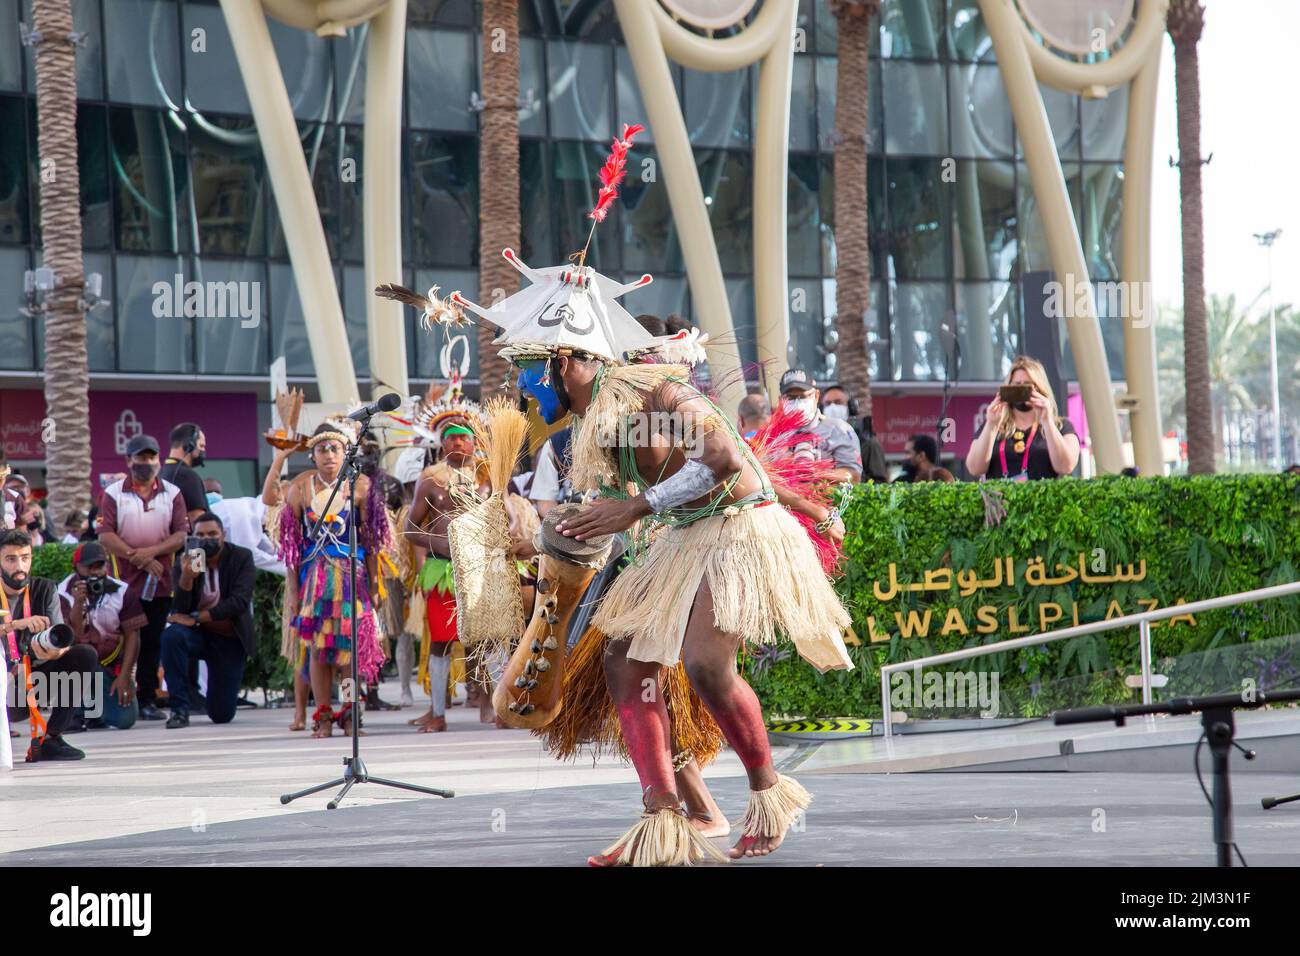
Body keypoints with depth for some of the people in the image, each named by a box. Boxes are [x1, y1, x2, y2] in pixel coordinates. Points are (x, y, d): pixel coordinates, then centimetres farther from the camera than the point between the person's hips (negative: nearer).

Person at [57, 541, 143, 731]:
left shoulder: (121, 592, -4)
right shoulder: (64, 594, -10)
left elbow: (132, 635, -3)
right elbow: (74, 638, -20)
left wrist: (124, 676, -11)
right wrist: (78, 603, -34)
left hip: (111, 665, 2)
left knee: (125, 719, -15)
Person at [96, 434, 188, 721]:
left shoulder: (172, 493, 8)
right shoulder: (113, 494, 2)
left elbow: (181, 535, 1)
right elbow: (105, 536, -7)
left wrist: (152, 552, -15)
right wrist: (138, 559, -14)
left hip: (160, 582, 2)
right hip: (124, 582, -2)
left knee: (153, 644, 5)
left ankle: (148, 700, 9)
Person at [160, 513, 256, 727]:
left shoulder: (241, 557, -8)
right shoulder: (184, 563, -6)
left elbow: (240, 602, -19)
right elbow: (180, 611, -13)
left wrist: (197, 618, -26)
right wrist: (186, 578, -31)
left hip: (229, 639, 0)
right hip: (198, 635, 0)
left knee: (221, 715, -2)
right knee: (172, 635, -36)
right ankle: (180, 709, -26)